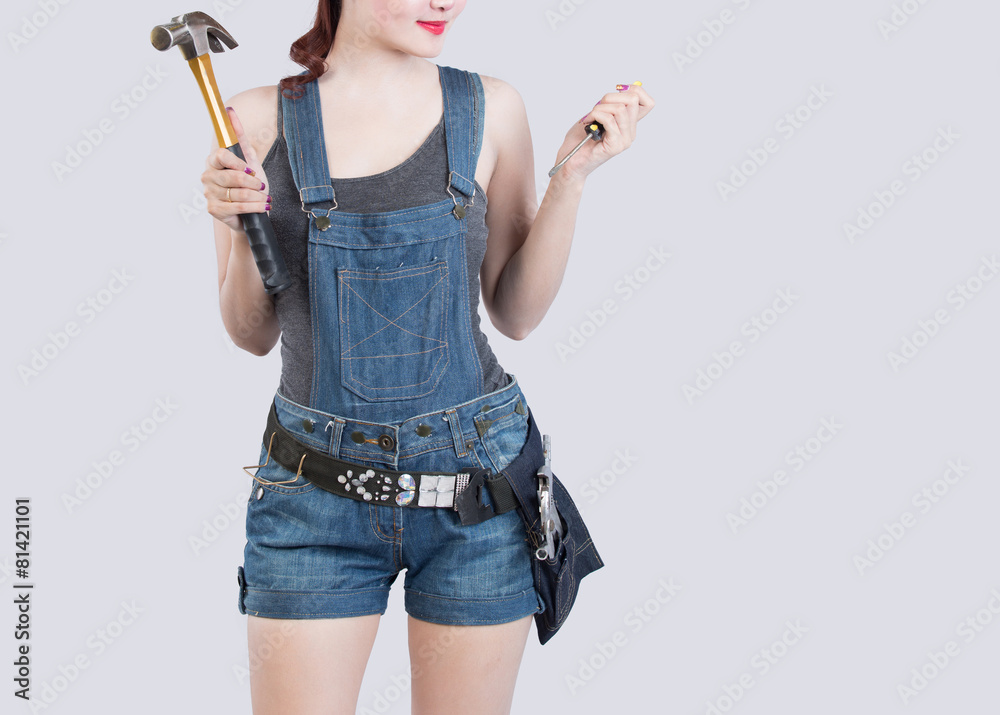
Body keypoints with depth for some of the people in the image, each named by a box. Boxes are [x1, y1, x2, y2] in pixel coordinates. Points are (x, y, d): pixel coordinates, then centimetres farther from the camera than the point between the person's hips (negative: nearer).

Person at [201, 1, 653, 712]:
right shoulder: (260, 120, -2)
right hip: (315, 490, -1)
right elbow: (254, 335, 4)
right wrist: (239, 232, -14)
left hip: (476, 478, 1)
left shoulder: (489, 108, 0)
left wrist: (571, 174, -5)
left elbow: (517, 314, 3)